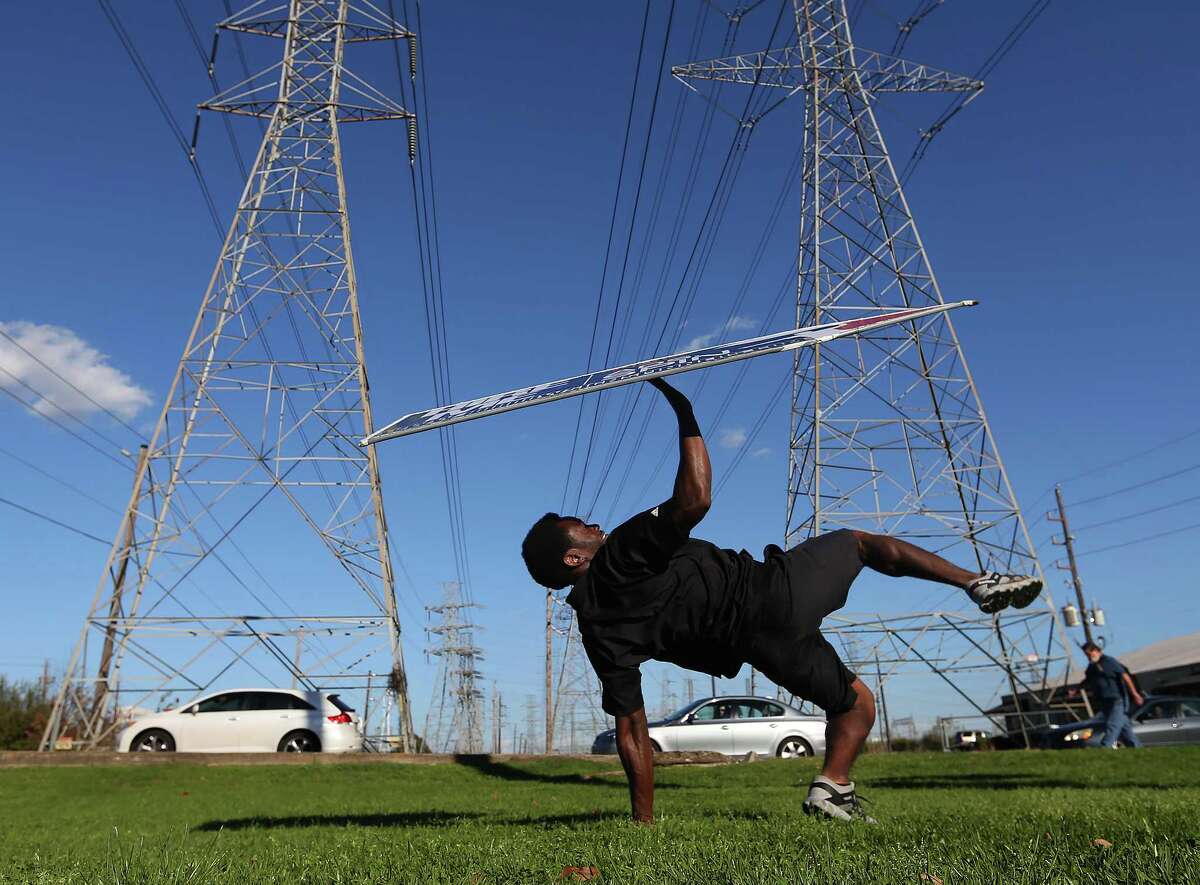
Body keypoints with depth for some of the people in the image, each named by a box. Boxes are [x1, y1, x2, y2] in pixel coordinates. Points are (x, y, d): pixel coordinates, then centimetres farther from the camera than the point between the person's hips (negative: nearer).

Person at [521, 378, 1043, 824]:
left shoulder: (598, 629, 3)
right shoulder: (620, 556, -13)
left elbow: (630, 727, 2)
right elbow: (696, 498, -26)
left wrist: (644, 819, 11)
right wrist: (686, 417, -14)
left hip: (762, 646, 5)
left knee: (855, 702, 28)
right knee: (864, 542, 21)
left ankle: (832, 789, 11)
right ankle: (980, 583, 15)